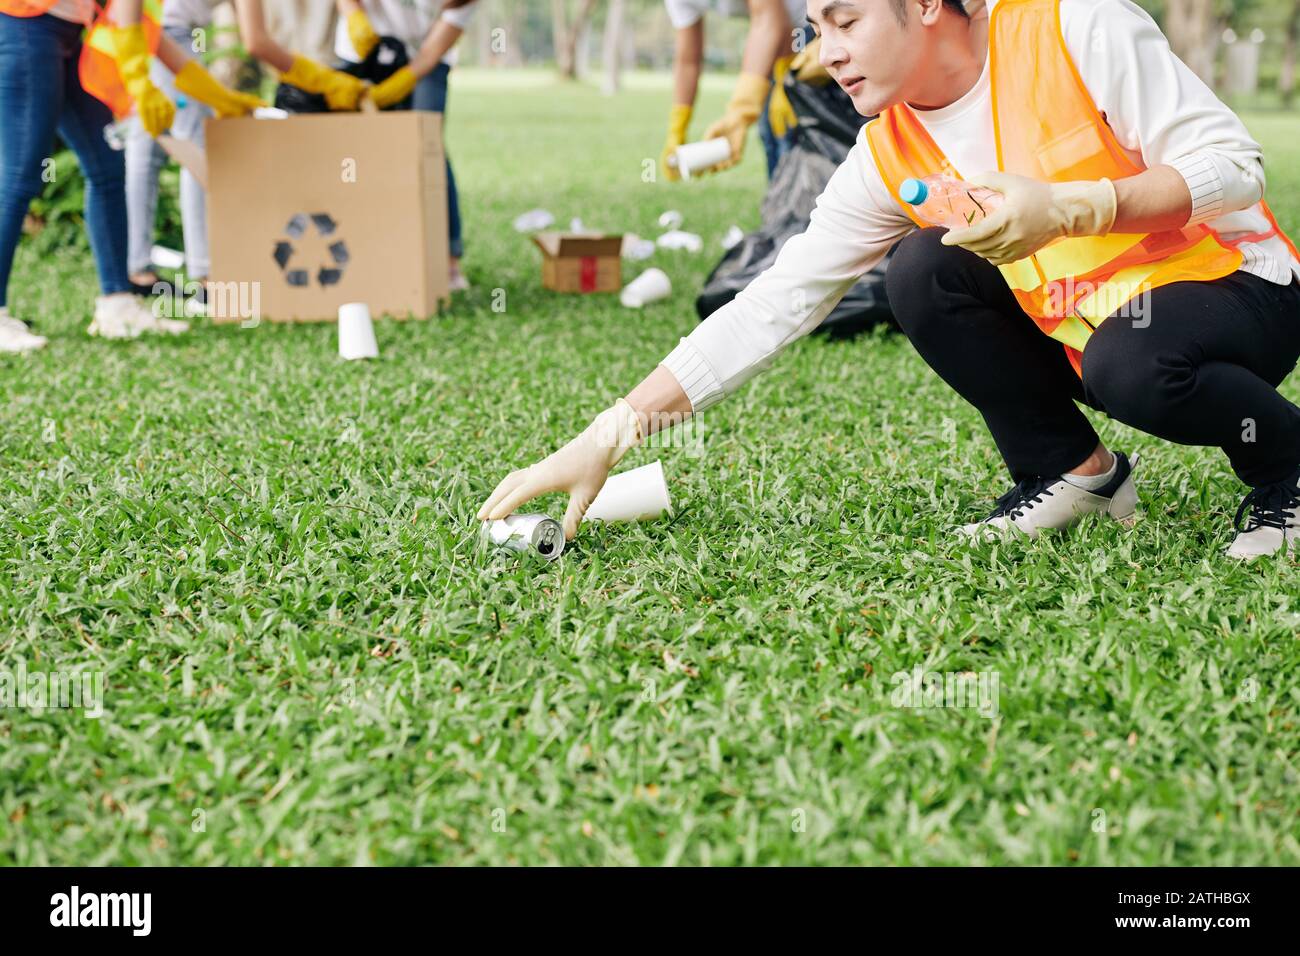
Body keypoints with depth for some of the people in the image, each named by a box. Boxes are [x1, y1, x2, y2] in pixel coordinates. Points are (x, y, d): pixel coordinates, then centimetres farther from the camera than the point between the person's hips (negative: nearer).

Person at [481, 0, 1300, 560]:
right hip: (1083, 326, 5)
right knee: (924, 274, -16)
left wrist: (1065, 208, -32)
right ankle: (1071, 472, 2)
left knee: (1135, 364, -38)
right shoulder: (888, 160, -5)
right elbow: (771, 308, -7)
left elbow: (1234, 162, -17)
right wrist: (607, 439, -13)